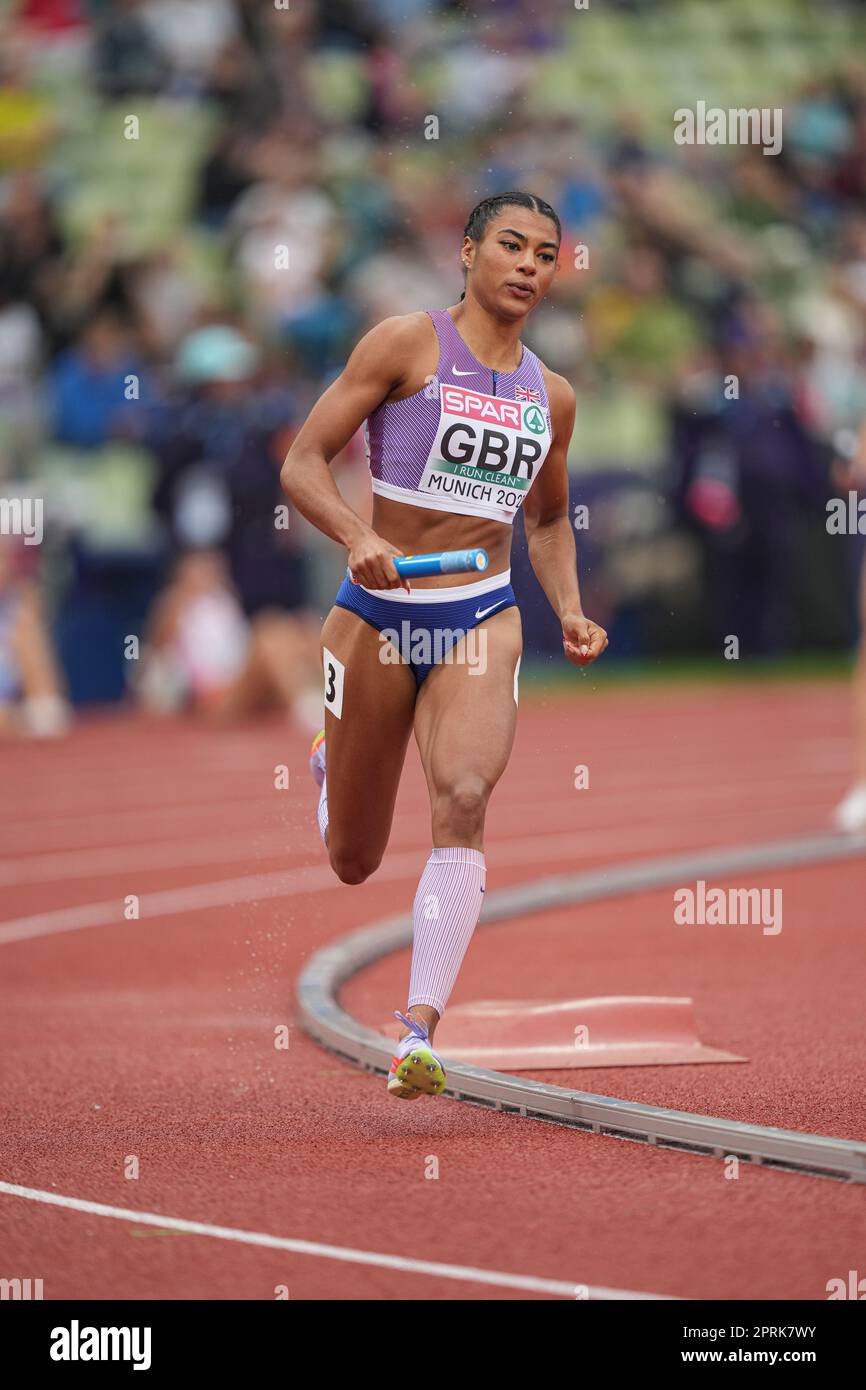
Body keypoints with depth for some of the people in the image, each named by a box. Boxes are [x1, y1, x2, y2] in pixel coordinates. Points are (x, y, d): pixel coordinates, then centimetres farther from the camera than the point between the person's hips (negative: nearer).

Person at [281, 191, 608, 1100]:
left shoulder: (551, 397, 10)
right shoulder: (406, 343, -5)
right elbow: (302, 464, -8)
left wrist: (570, 613, 9)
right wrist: (358, 538, -26)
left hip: (483, 622, 2)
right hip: (378, 615, -2)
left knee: (463, 802, -25)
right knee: (354, 865, 10)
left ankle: (419, 1035, -27)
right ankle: (331, 762, 49)